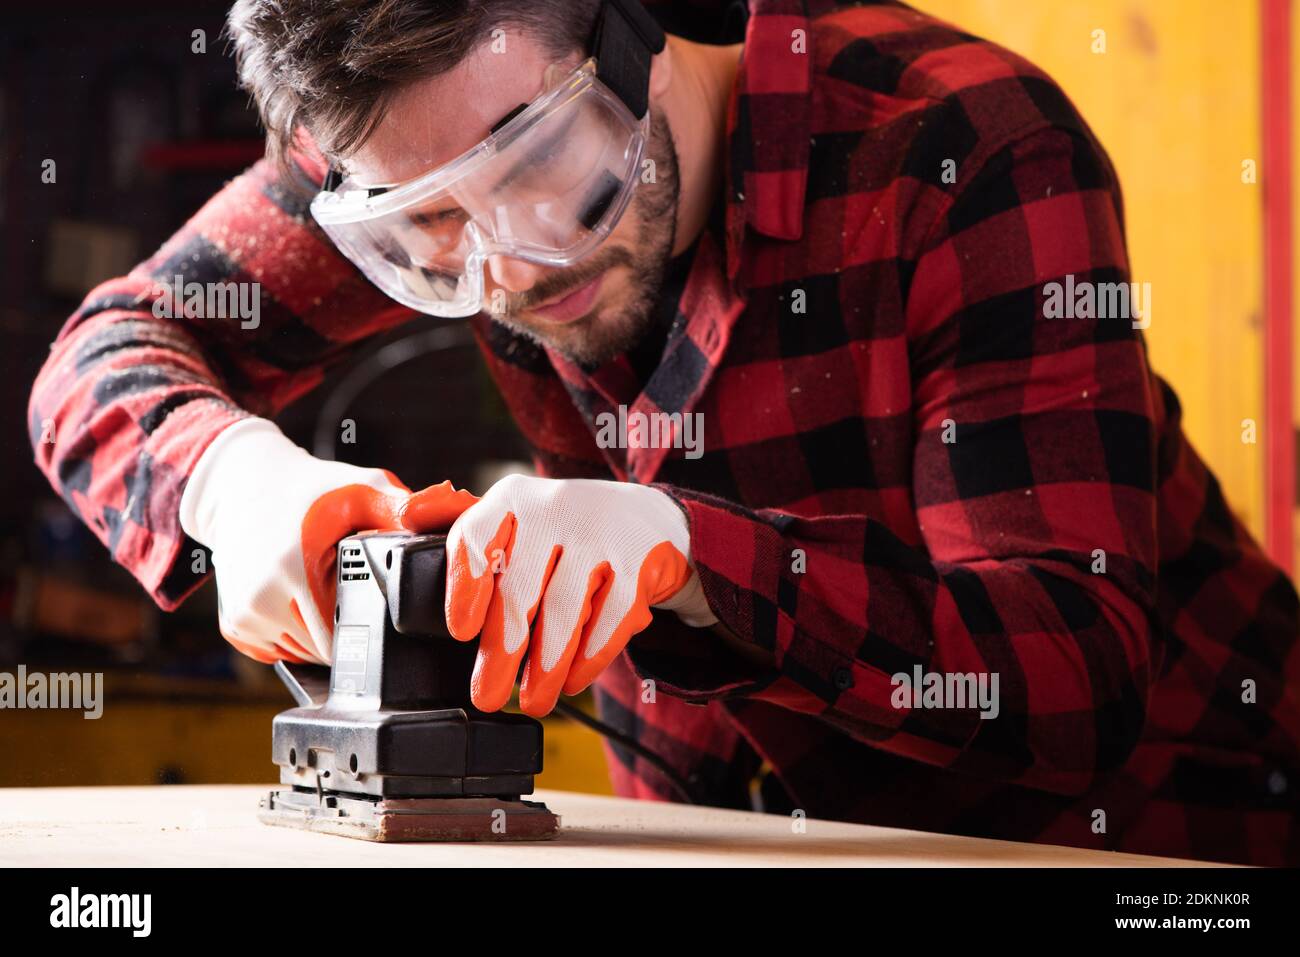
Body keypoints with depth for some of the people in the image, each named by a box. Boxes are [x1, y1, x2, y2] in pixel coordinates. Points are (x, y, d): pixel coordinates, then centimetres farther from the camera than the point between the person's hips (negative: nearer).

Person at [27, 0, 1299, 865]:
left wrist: (681, 548, -38)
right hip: (725, 819, 3)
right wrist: (237, 479, -22)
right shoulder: (412, 134, -8)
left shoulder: (966, 151, -20)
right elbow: (109, 353, -1)